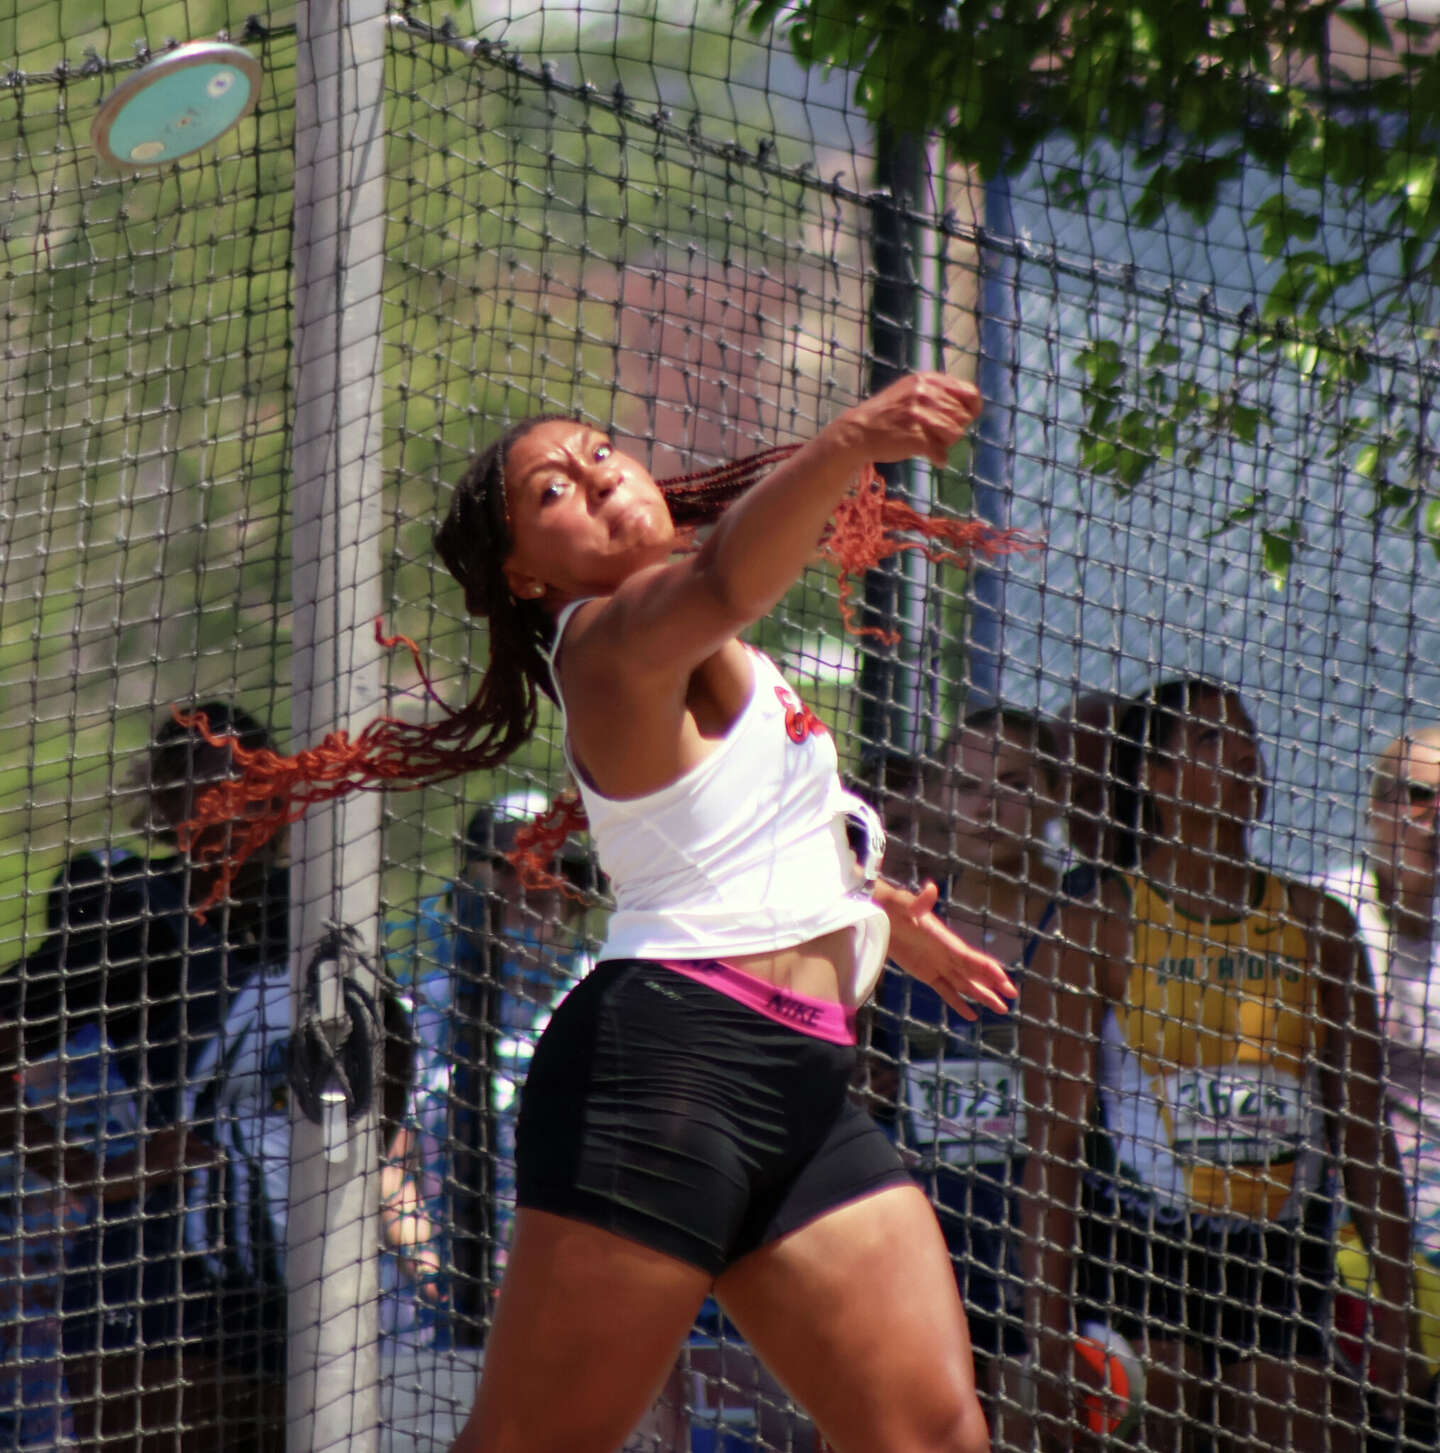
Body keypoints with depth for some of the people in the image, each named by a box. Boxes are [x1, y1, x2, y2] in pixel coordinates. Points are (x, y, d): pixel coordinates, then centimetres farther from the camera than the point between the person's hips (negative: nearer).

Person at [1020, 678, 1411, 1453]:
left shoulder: (1315, 928, 10)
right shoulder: (1096, 928, -1)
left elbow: (1364, 1135, 12)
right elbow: (1052, 1146, -5)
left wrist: (1394, 1303, 5)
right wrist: (1047, 1330, -11)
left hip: (1283, 1266, 4)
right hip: (1140, 1263, -3)